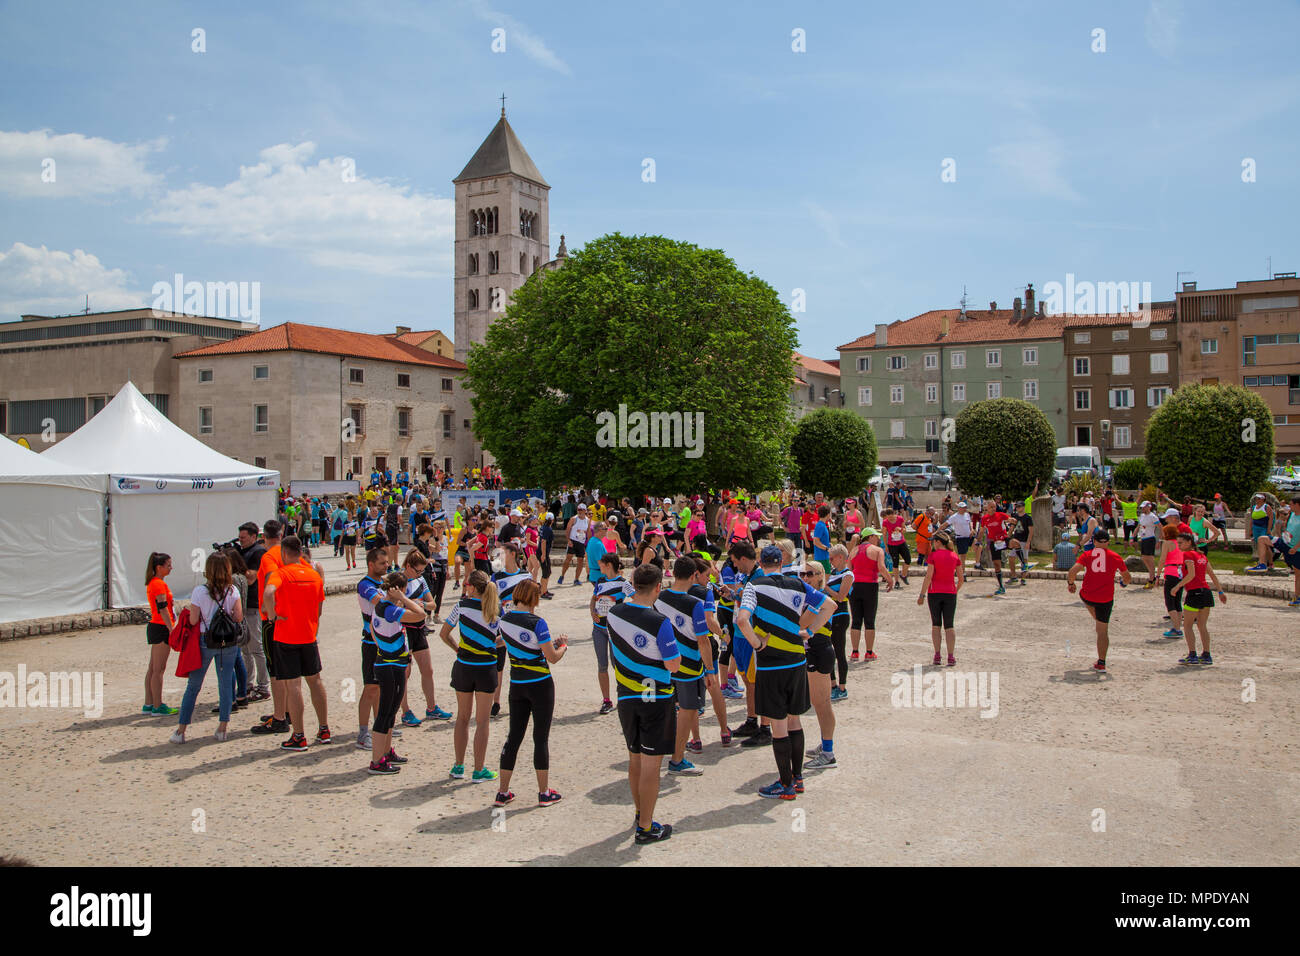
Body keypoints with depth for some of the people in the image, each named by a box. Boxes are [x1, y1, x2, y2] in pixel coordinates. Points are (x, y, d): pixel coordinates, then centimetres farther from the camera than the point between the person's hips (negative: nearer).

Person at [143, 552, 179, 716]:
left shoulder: (152, 583, 15)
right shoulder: (159, 584, -15)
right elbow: (163, 609, -20)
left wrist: (171, 627, 20)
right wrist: (172, 630, -20)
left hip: (154, 627, 10)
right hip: (161, 628, -10)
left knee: (152, 668, 12)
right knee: (159, 669, -5)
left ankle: (148, 705, 18)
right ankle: (158, 707, -1)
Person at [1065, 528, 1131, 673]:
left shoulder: (1086, 555, -2)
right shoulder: (1116, 557, 1)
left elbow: (1072, 572, -15)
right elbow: (1127, 578, 12)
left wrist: (1071, 583, 4)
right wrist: (1124, 582, 35)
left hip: (1087, 595, 0)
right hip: (1106, 599, 0)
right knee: (1103, 631, 6)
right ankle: (1101, 662, 5)